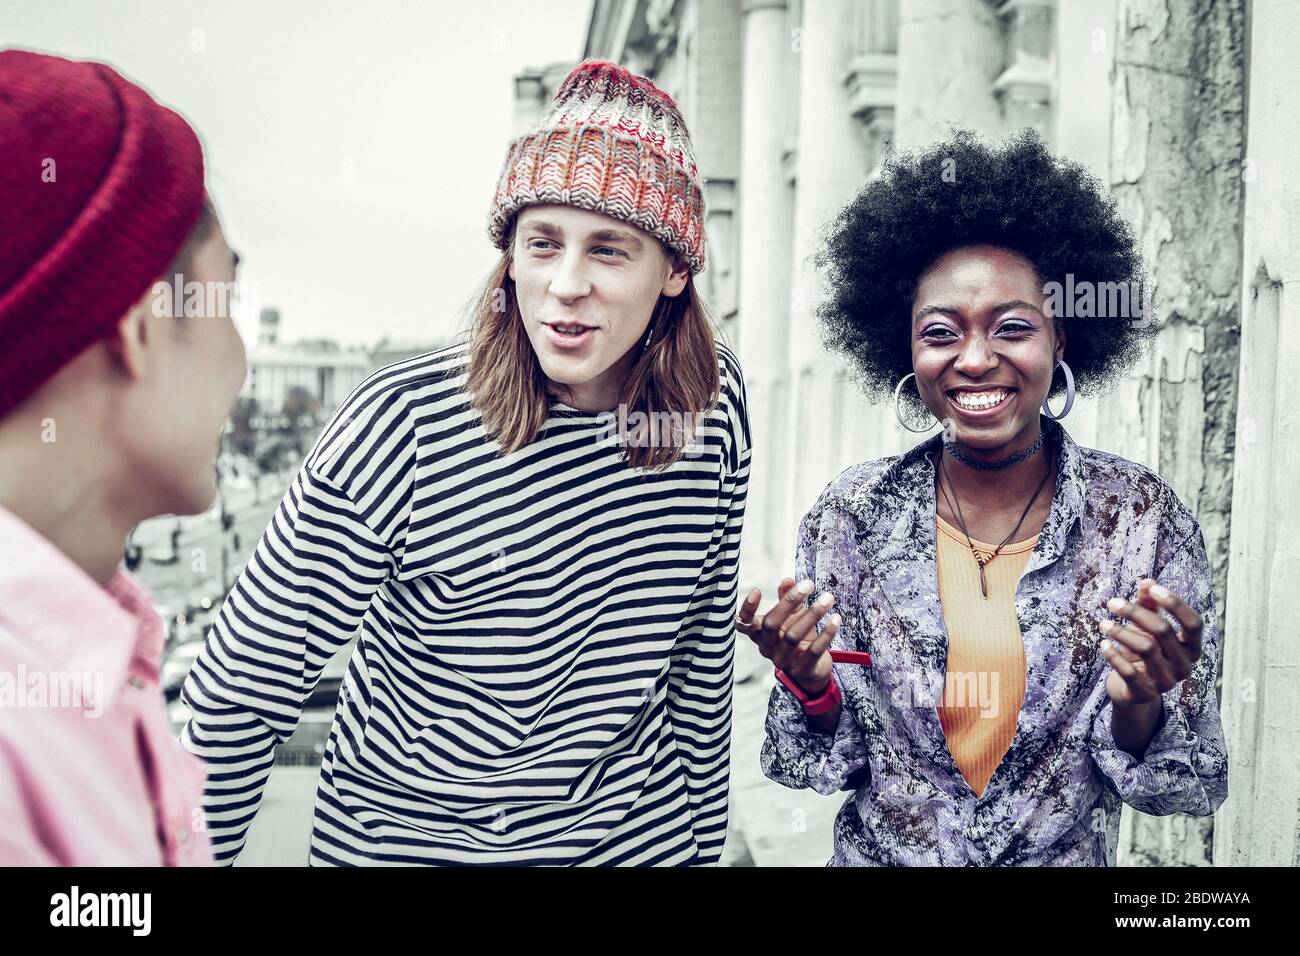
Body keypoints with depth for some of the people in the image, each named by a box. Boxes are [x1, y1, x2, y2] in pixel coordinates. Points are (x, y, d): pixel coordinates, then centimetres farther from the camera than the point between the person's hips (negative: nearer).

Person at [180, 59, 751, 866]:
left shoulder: (714, 402, -10)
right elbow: (238, 699, -17)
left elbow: (704, 651, 1)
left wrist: (706, 843, 8)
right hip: (403, 838, -3)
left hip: (640, 834, 4)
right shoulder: (402, 428, -24)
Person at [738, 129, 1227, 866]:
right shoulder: (851, 515, -14)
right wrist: (810, 686, -26)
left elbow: (1191, 790, -9)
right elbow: (828, 767, -7)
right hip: (876, 855, 1)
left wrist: (1138, 708, -28)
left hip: (1072, 860, 0)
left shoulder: (1144, 517, -15)